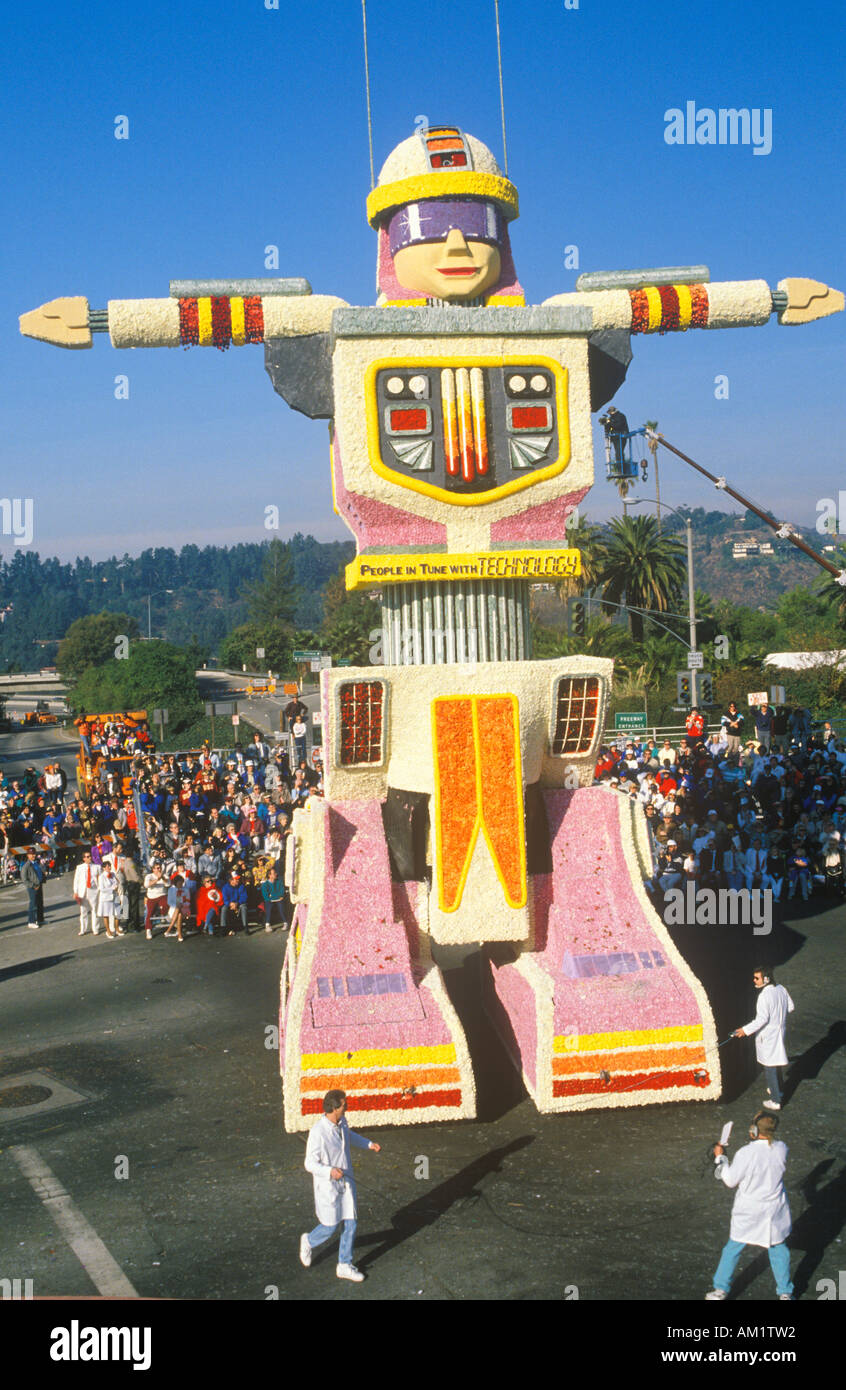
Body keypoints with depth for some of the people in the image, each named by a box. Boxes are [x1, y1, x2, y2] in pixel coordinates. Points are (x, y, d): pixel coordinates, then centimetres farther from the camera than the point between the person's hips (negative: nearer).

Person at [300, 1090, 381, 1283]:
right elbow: (310, 1164, -22)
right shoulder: (318, 1132, -28)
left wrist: (368, 1144, 13)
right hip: (328, 1187, -7)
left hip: (346, 1182, 7)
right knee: (330, 1227, 8)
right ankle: (309, 1242, 40)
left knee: (351, 1223, 9)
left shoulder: (341, 1121, -5)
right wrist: (330, 1171, -38)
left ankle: (345, 1266, 25)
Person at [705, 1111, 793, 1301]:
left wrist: (720, 1157, 0)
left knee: (733, 1248, 16)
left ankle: (721, 1289, 26)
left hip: (748, 1212, -3)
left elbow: (730, 1181, -13)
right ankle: (785, 1292, 30)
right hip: (774, 1209, 3)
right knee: (778, 1249, 20)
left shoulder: (746, 1153, -25)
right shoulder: (781, 1149, -14)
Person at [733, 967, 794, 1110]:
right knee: (776, 1063, 27)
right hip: (780, 1031, 8)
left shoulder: (764, 996, -27)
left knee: (769, 1067, 4)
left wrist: (746, 1030, -22)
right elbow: (790, 1007, 8)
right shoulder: (781, 989, -3)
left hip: (768, 1036, -8)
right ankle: (778, 1089, 45)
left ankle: (775, 1101, 11)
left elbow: (762, 1019, -28)